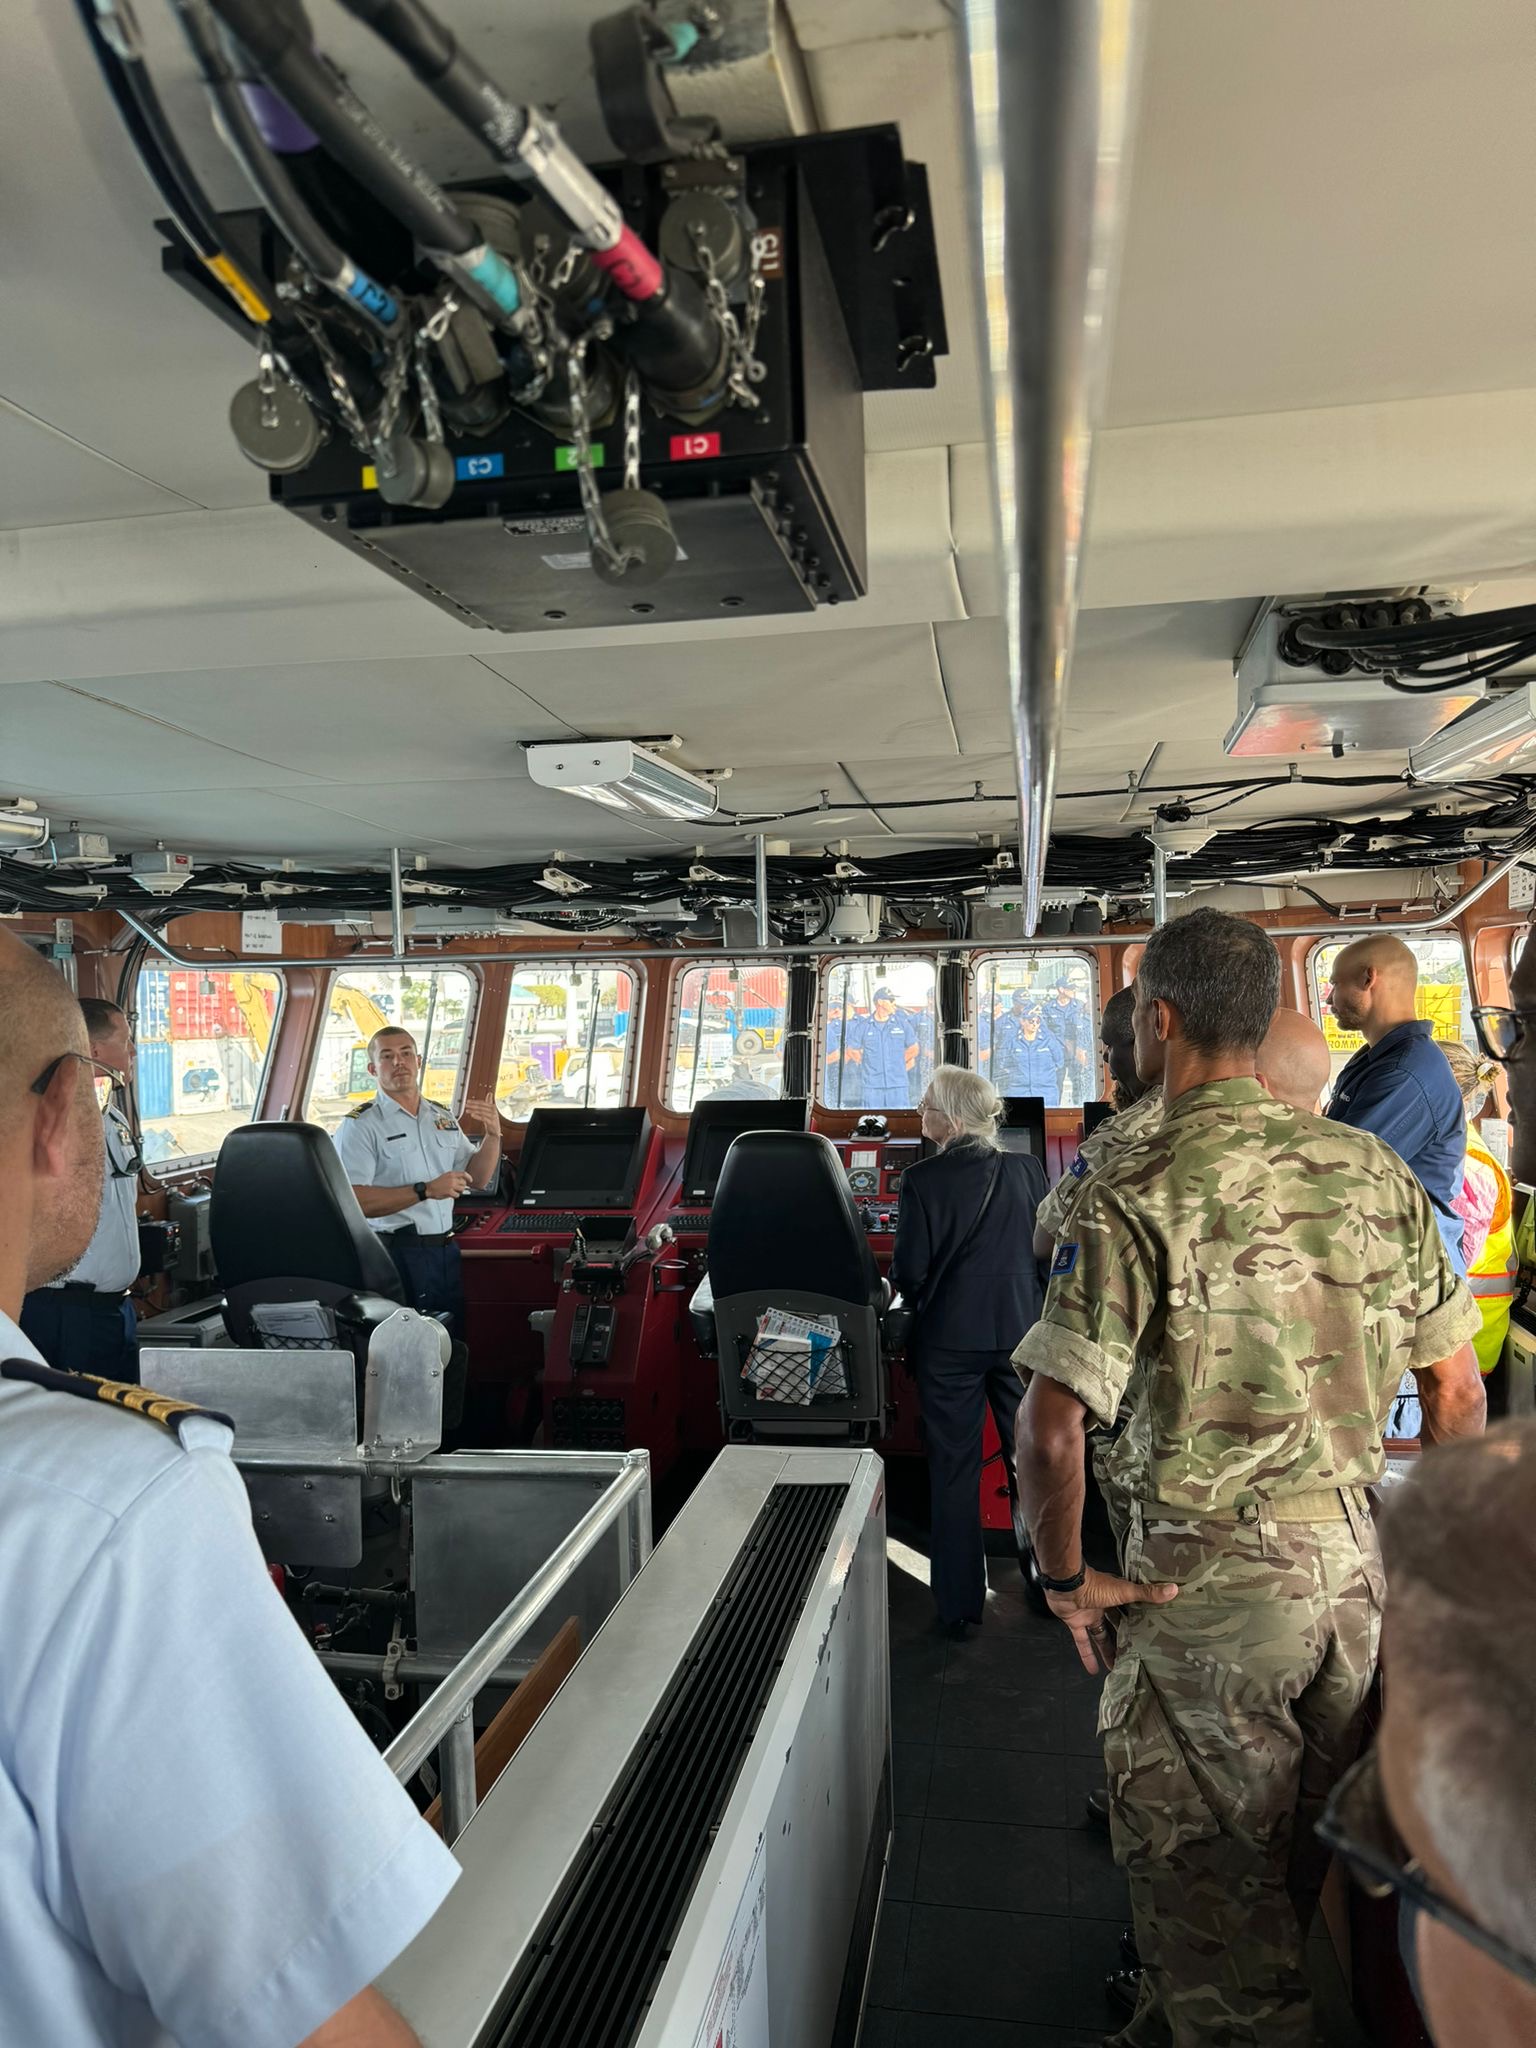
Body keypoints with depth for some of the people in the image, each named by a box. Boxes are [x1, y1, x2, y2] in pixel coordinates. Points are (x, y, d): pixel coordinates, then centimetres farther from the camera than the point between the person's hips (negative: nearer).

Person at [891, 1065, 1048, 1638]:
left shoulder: (923, 1180, -15)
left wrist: (914, 1294, 9)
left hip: (949, 1339, -3)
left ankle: (959, 1606, 19)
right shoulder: (1026, 1171, -4)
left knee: (954, 1470, 10)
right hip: (1022, 1333, 3)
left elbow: (908, 1275, -13)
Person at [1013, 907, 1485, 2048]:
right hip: (1360, 1565, 6)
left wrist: (1064, 1573, -8)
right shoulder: (1377, 1171, -2)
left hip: (1207, 1580, -6)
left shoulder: (1136, 1195, -19)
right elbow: (1459, 1393, 4)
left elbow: (1053, 1428, -24)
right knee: (1318, 1862, 26)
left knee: (1208, 1879, 14)